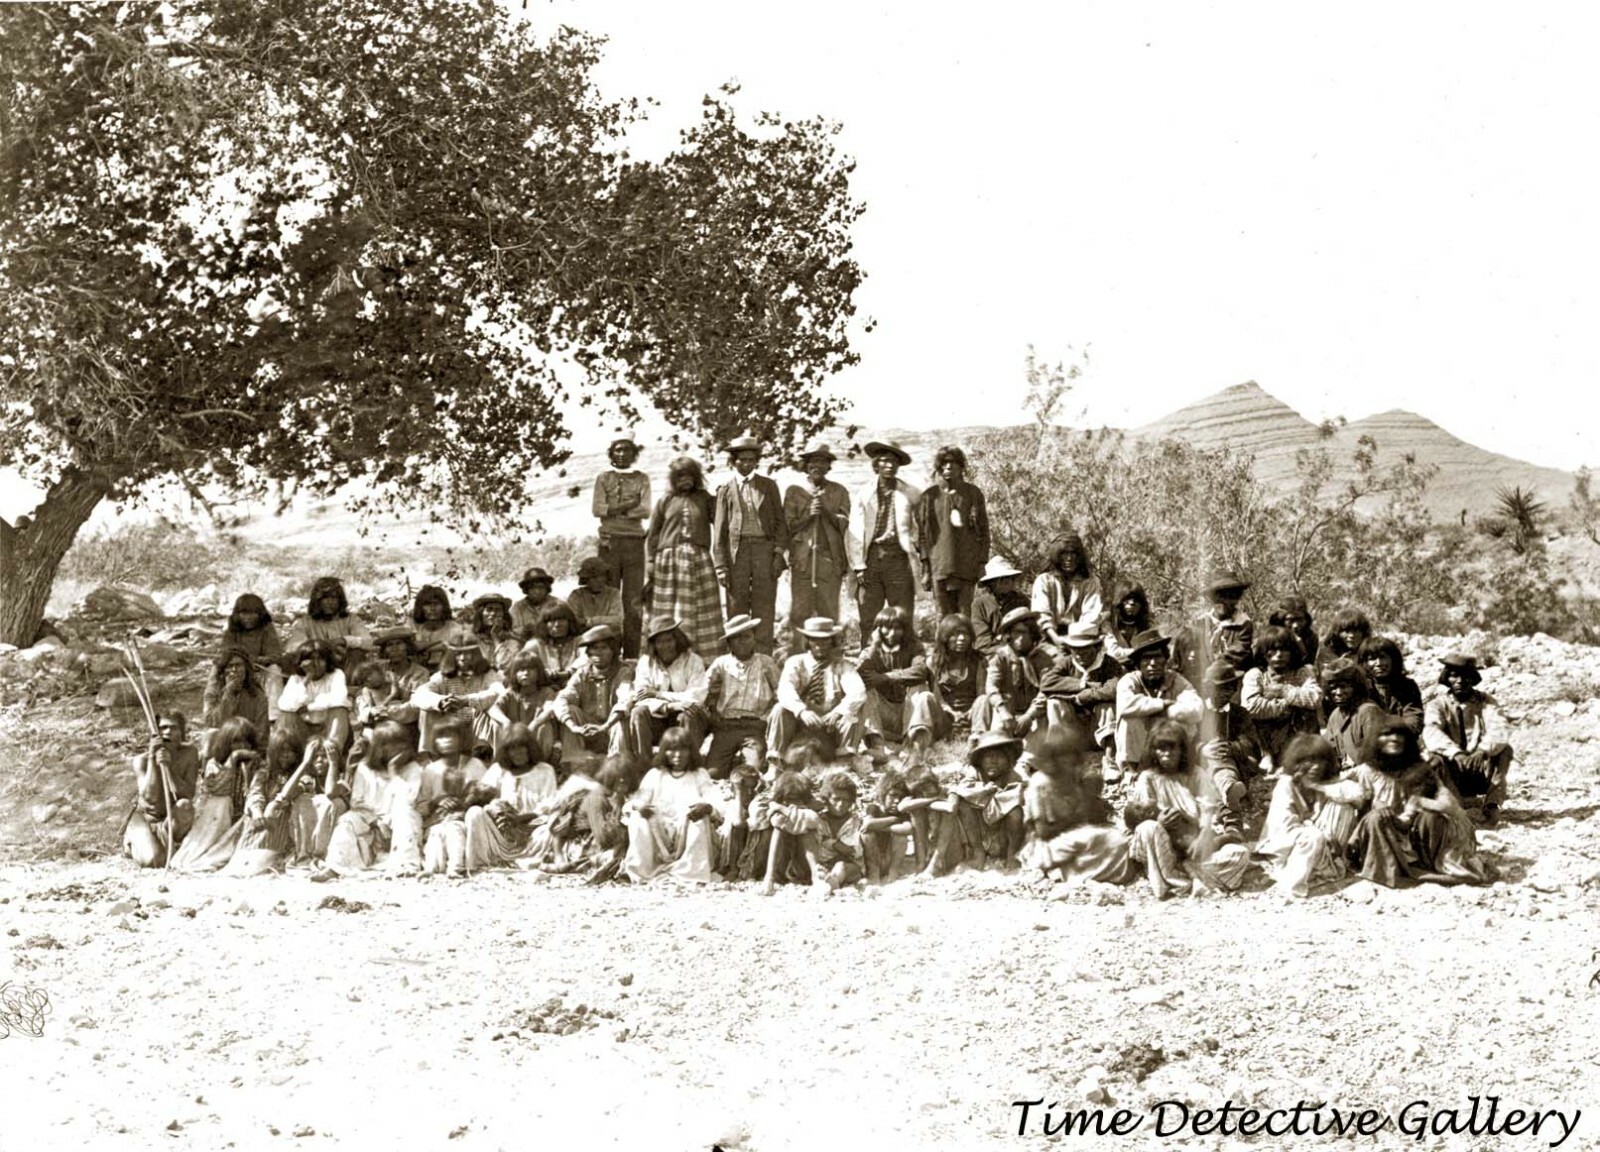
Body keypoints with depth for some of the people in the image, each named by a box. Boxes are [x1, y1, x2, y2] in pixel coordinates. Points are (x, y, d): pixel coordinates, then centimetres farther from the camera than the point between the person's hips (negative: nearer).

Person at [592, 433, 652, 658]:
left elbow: (645, 511, -2)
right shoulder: (603, 478, 11)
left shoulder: (642, 479, 11)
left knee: (634, 599, -2)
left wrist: (614, 510, -8)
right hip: (610, 542, 0)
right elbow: (598, 510, -2)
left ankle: (632, 654, -1)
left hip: (634, 543, 0)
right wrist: (629, 505, -9)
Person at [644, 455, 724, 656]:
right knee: (667, 613, -1)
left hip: (699, 559, 0)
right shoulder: (665, 502, 11)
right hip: (668, 560, 0)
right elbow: (652, 534, 12)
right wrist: (650, 562, 6)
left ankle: (705, 653, 0)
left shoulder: (705, 500, 12)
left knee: (702, 610, -2)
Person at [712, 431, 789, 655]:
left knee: (764, 607, -2)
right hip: (736, 550, 0)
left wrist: (780, 553, -2)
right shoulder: (726, 490, 9)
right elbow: (719, 531, 7)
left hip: (764, 548, 0)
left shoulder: (768, 486, 11)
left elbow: (780, 521, 10)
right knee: (737, 608, 1)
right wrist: (721, 567, 0)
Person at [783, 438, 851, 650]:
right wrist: (808, 515, -10)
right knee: (799, 612, -4)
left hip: (830, 559, 0)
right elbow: (788, 526, 6)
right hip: (802, 559, 0)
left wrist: (826, 511, -11)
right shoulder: (794, 491, 11)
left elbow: (843, 524, 5)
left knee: (828, 612, -1)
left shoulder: (838, 491, 12)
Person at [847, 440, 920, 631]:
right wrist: (858, 566, -2)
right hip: (872, 557, 0)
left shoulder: (910, 494, 8)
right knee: (868, 618, 0)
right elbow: (854, 533, 3)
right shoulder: (863, 495, 6)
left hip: (898, 557, 0)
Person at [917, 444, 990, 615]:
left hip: (967, 568, 0)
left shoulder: (973, 493, 7)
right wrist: (925, 569, 1)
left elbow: (983, 531, 8)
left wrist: (982, 563, 1)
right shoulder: (930, 496, 8)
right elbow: (923, 534, 7)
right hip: (939, 567, 0)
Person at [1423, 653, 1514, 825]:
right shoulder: (1438, 704, -1)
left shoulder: (1485, 701, 1)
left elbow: (1498, 731, -19)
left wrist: (1483, 751, -41)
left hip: (1481, 773, 1)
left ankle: (1492, 805, -26)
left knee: (1505, 750, -25)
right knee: (1436, 758, -30)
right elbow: (1431, 733, -23)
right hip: (1453, 775, -1)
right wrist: (1456, 753, -42)